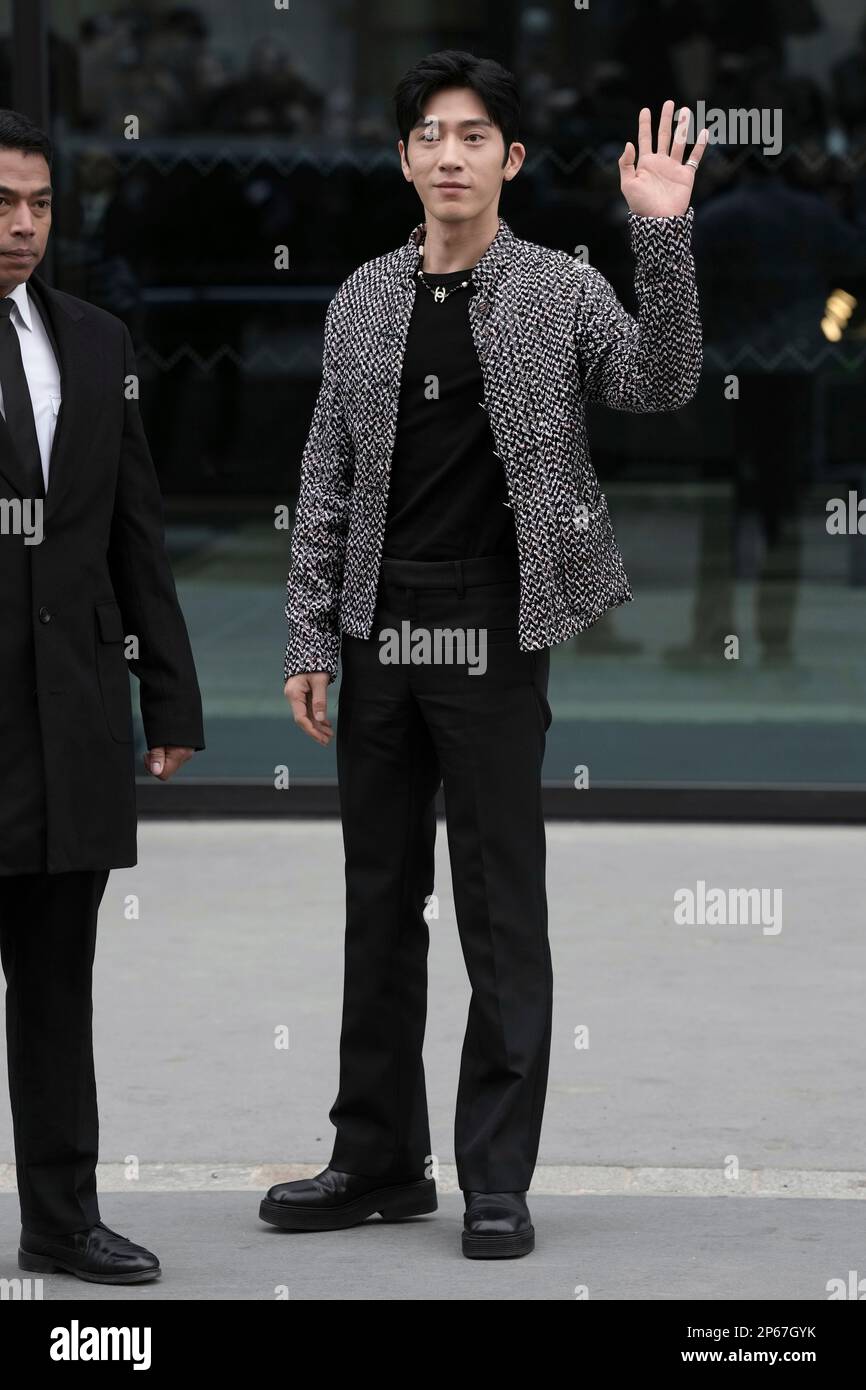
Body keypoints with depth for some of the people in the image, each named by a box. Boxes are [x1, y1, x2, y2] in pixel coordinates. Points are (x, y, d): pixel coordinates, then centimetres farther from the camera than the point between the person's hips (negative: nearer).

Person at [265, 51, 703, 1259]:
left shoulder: (559, 290, -1)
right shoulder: (363, 301, 9)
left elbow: (660, 384, -17)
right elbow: (327, 481, 10)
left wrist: (665, 237, -27)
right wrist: (309, 639, 4)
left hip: (492, 636, -4)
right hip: (379, 636, 4)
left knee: (501, 911, 0)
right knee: (380, 902, 10)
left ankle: (497, 1180, 5)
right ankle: (380, 1161, 19)